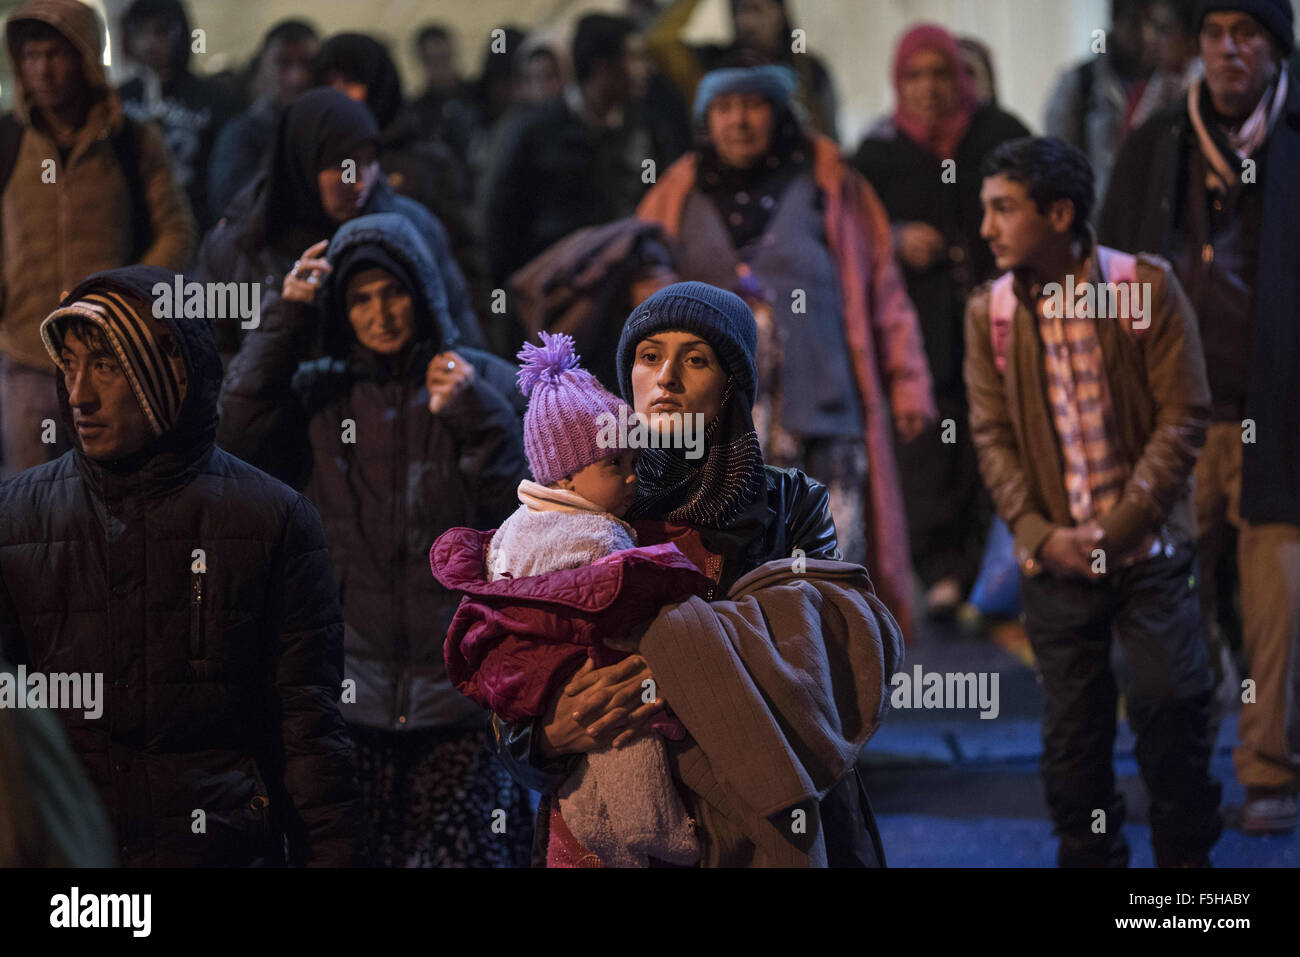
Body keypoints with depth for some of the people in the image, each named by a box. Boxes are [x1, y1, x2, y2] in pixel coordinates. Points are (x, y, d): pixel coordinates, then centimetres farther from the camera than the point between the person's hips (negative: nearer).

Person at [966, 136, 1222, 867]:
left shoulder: (1147, 287, -7)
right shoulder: (990, 312, 2)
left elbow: (1184, 416, -7)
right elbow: (993, 436, 4)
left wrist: (1121, 525, -13)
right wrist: (1039, 535, -8)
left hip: (1149, 551, -2)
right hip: (1057, 557, 2)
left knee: (1171, 708, -4)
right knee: (1073, 728, 5)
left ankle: (1187, 854, 13)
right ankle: (1089, 856, 18)